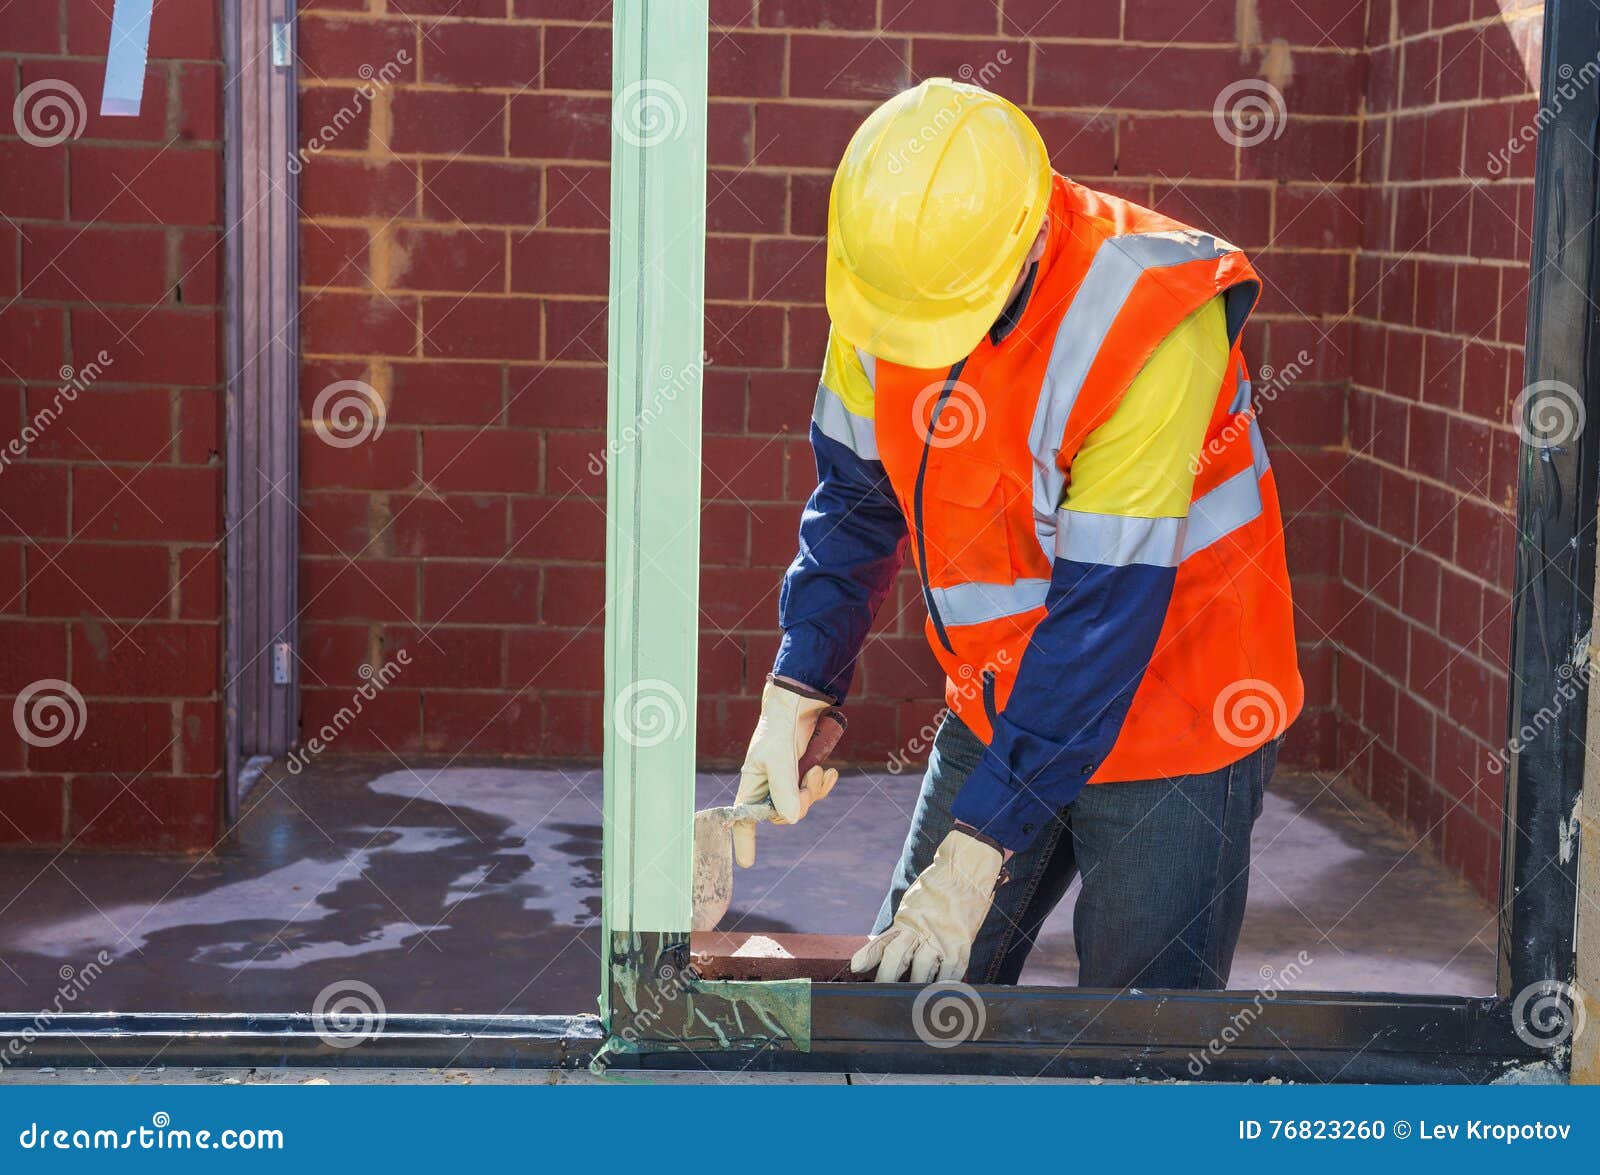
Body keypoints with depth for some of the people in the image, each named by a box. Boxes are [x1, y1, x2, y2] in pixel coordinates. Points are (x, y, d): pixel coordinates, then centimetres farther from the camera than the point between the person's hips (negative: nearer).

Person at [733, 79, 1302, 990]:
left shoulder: (1150, 328, -29)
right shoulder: (886, 273, -10)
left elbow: (1105, 615, -28)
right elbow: (857, 496, 4)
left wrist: (979, 847, -26)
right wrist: (799, 689, -7)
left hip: (1169, 724, -6)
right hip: (999, 708, 6)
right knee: (905, 978, 9)